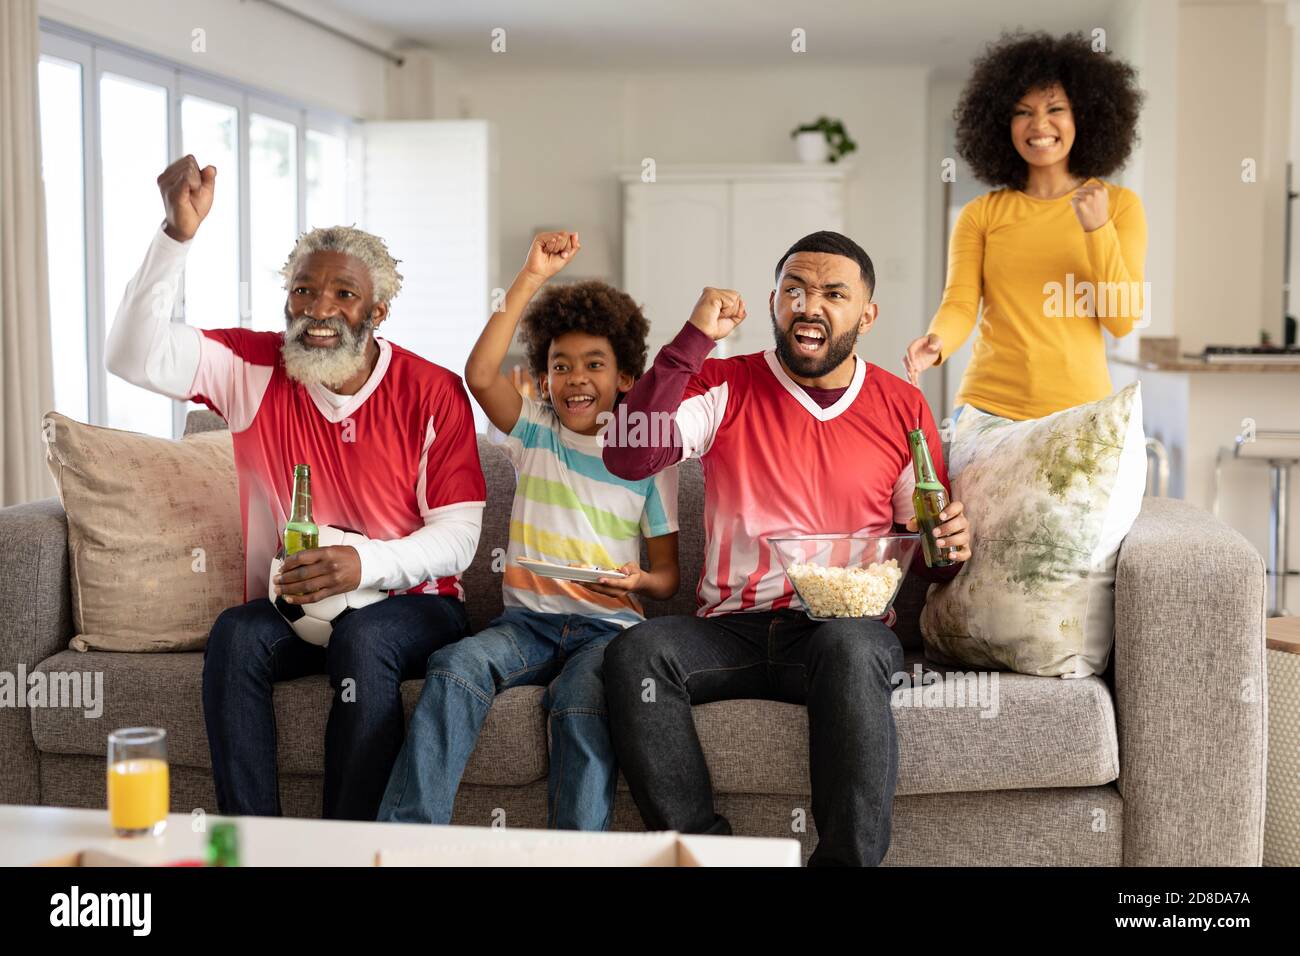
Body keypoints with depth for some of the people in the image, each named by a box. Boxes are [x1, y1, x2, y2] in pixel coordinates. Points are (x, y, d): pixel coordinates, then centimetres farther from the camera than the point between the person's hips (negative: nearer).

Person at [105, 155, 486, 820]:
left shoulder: (434, 394, -6)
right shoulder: (254, 368, 2)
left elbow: (458, 536, -8)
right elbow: (136, 356, -13)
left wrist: (365, 563, -27)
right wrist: (178, 234, -24)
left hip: (407, 606, -2)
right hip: (288, 607, 2)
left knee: (363, 638, -34)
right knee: (235, 635, -29)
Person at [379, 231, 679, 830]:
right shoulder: (535, 432, 12)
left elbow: (667, 576, 11)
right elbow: (480, 374, -8)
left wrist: (639, 582, -14)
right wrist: (532, 277, -11)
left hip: (609, 626, -1)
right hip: (528, 619, 1)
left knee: (582, 701, -35)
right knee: (456, 666, -30)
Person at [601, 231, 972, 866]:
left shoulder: (902, 408, 10)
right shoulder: (726, 386, 7)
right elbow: (628, 458, -11)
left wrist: (952, 545, -8)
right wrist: (693, 339, -14)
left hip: (849, 627, -1)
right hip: (734, 627, 1)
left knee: (849, 646, -37)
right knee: (636, 651, -29)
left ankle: (847, 858, -27)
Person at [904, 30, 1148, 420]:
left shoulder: (1120, 205, 4)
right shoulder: (980, 214, 4)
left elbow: (1123, 320, -3)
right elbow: (960, 304, -5)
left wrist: (1098, 229, -15)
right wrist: (936, 343, -26)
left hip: (1079, 409, 0)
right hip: (989, 407, 0)